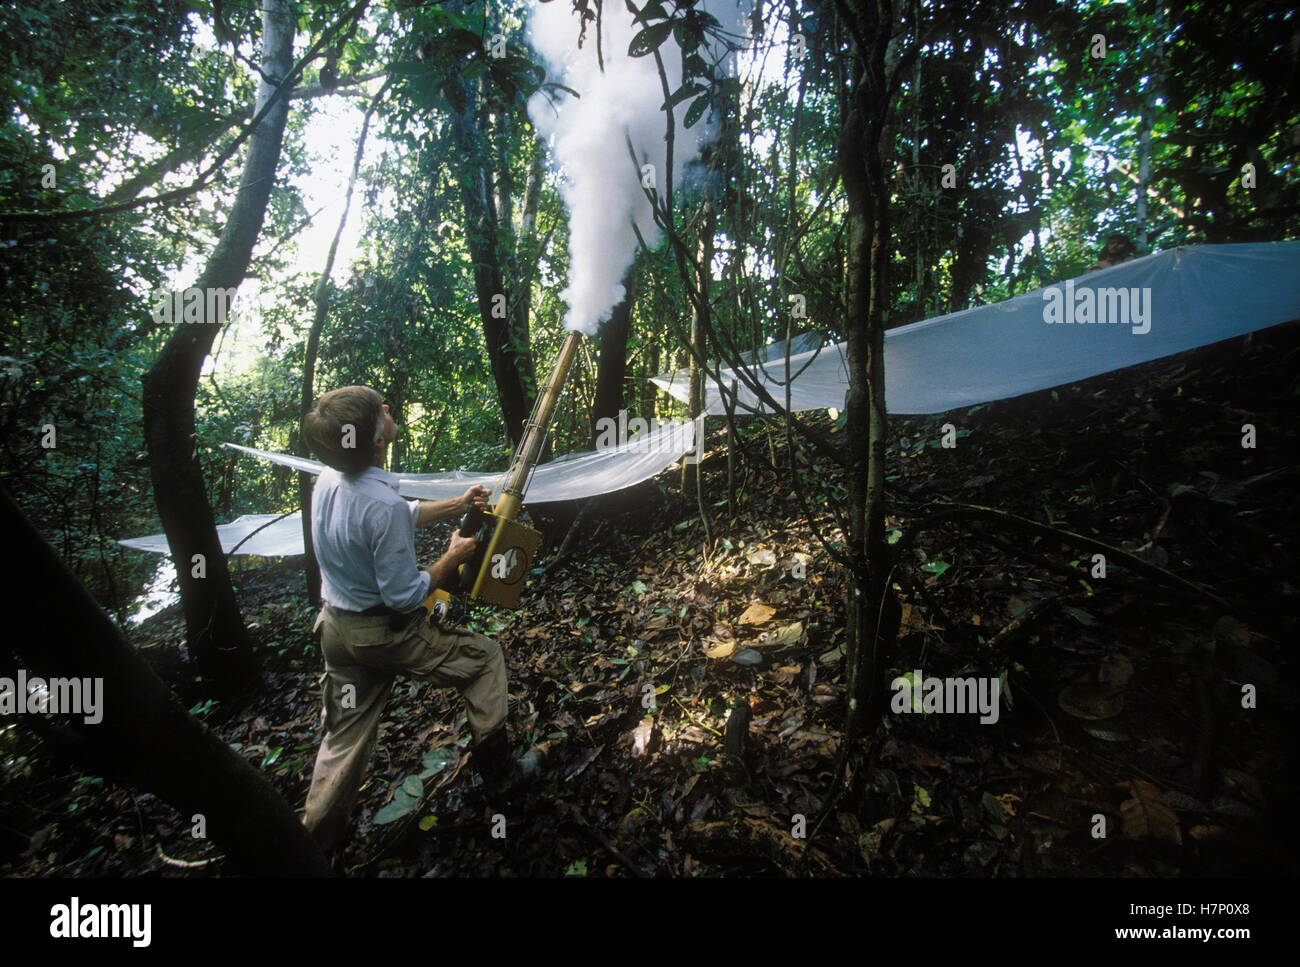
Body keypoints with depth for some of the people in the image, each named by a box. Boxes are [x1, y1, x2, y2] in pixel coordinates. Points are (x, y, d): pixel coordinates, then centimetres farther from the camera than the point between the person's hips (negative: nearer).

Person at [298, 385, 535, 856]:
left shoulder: (327, 480, -3)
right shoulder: (381, 504, -31)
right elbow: (404, 595, -23)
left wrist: (455, 505, 17)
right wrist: (453, 557, -11)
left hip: (336, 626, 8)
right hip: (385, 632, -8)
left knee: (345, 735, 22)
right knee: (485, 655, 11)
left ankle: (317, 838, 36)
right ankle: (498, 773, 21)